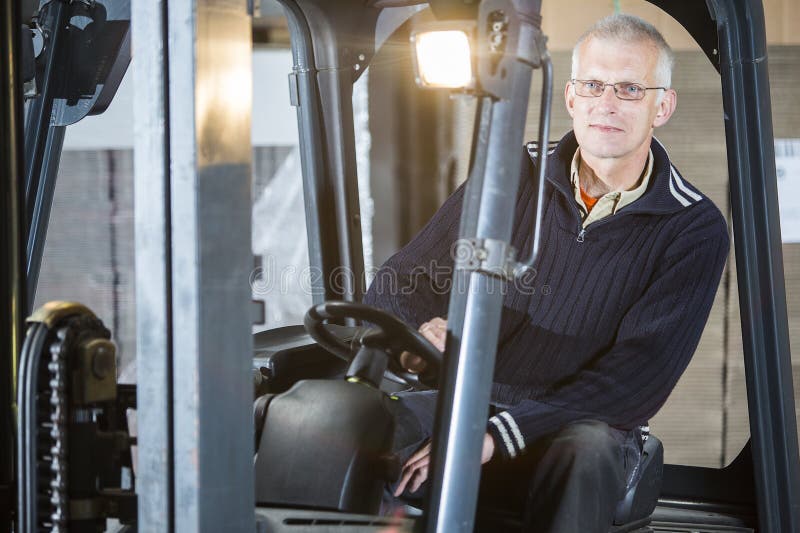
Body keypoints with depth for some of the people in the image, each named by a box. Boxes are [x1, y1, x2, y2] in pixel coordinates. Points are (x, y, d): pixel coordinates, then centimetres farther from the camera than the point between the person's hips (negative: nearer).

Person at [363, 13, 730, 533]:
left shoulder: (696, 230, -2)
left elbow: (641, 374, -13)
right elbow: (398, 282, 9)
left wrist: (499, 435, -24)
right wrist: (418, 330, -19)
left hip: (586, 425, -1)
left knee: (586, 452, -39)